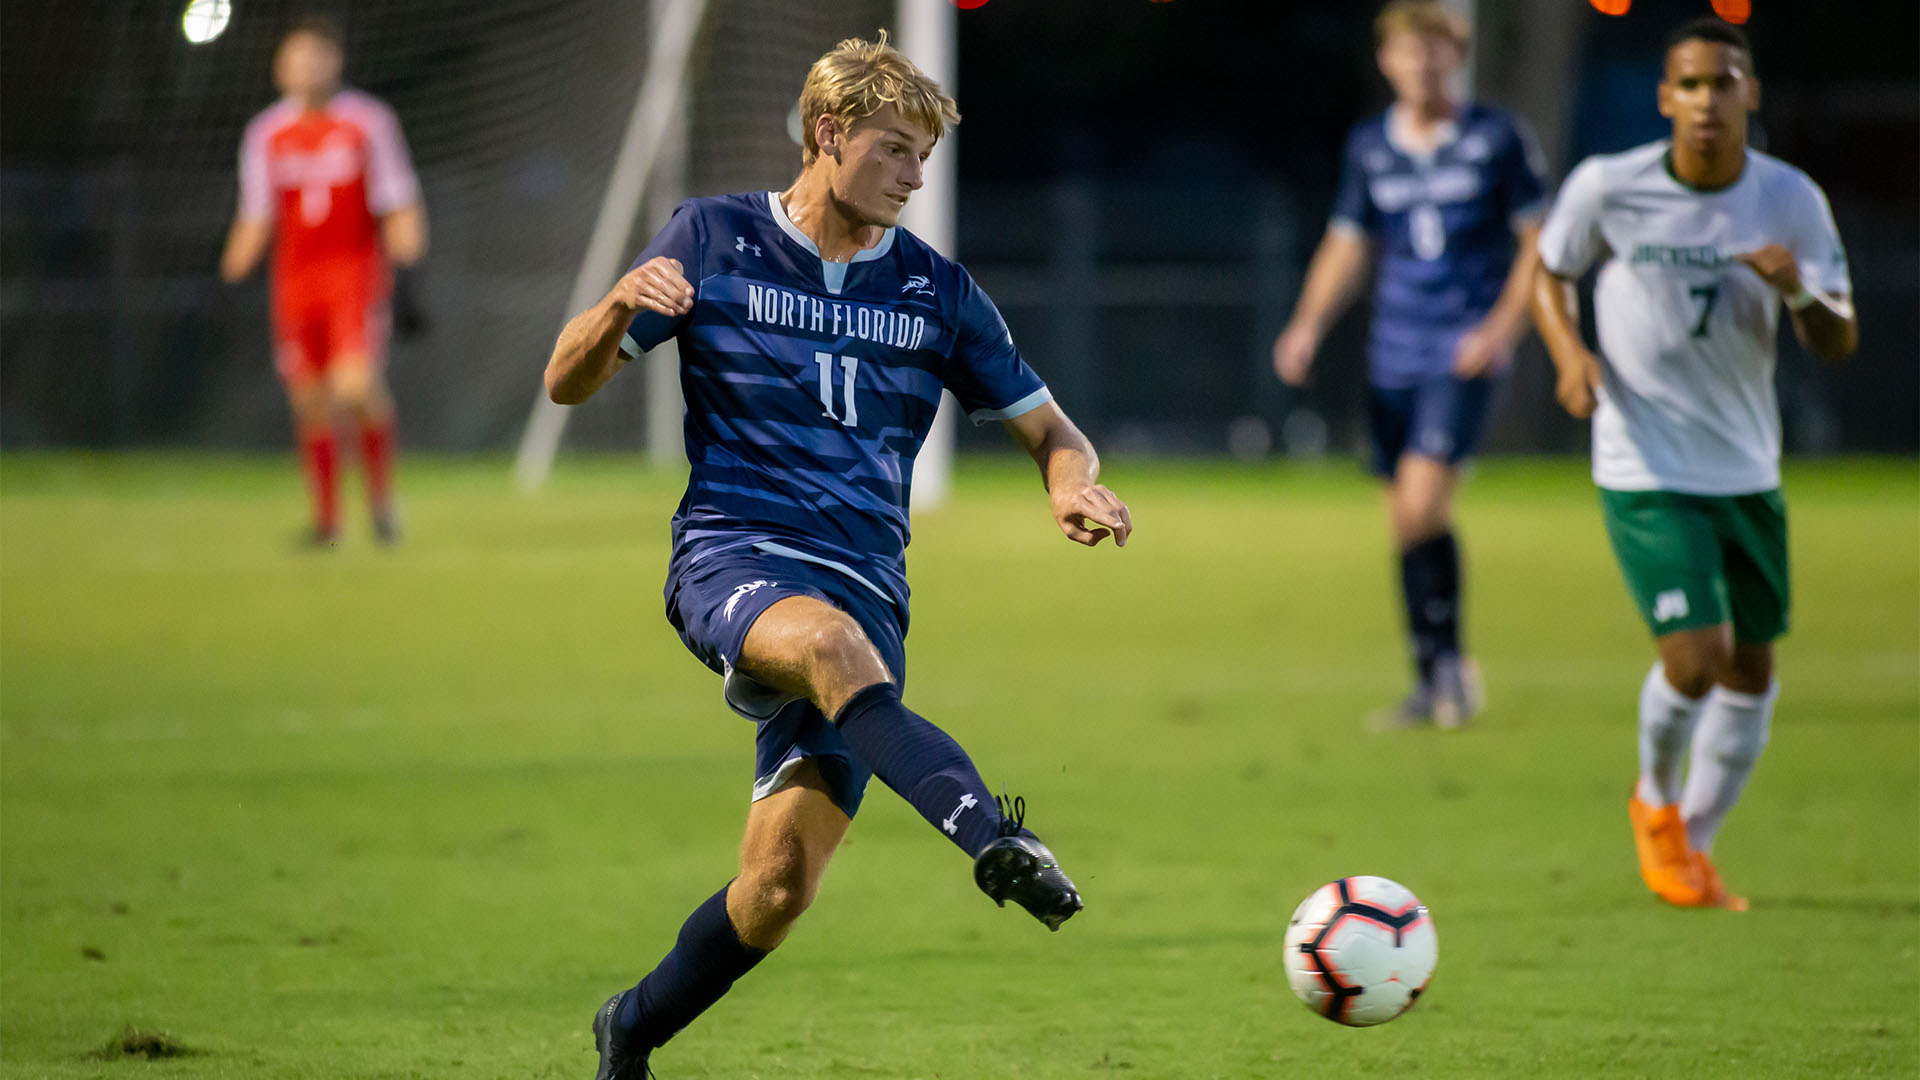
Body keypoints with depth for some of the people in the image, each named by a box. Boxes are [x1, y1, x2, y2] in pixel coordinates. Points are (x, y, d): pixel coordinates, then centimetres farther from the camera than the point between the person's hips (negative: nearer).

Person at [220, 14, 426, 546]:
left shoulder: (368, 121, -1)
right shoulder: (266, 134, 7)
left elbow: (397, 202, 1)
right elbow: (257, 217, 11)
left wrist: (406, 239, -17)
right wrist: (238, 259, -6)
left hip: (357, 271, -3)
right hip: (296, 282, 3)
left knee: (358, 385, -19)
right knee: (310, 401, 2)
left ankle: (381, 495, 2)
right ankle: (326, 518, 14)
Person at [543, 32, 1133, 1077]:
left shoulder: (935, 290, 12)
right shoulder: (713, 238, 7)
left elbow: (1048, 430, 17)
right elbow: (567, 382, 8)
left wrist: (1074, 483, -7)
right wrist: (619, 307, -14)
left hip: (864, 588, 3)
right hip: (730, 559, -3)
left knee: (780, 884, -9)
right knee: (829, 641, -40)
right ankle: (994, 839, -63)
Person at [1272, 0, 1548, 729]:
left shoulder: (1497, 137, -1)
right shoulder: (1368, 147, 10)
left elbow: (1540, 239, 1)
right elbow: (1346, 246, 17)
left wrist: (1502, 327, -10)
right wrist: (1308, 327, 2)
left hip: (1466, 353, -5)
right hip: (1394, 355, 5)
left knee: (1422, 506, -19)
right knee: (1405, 520, 5)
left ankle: (1448, 660, -2)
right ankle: (1433, 683, 16)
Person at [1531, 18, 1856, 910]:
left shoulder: (1790, 200, -5)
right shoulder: (1608, 188, -11)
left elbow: (1839, 345, -3)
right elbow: (1549, 273, 7)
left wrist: (1799, 291, -24)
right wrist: (1569, 352, -12)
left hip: (1748, 470, 4)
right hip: (1646, 470, -4)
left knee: (1751, 670, 8)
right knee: (1697, 655, -16)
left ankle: (1693, 846, 28)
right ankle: (1656, 797, 16)